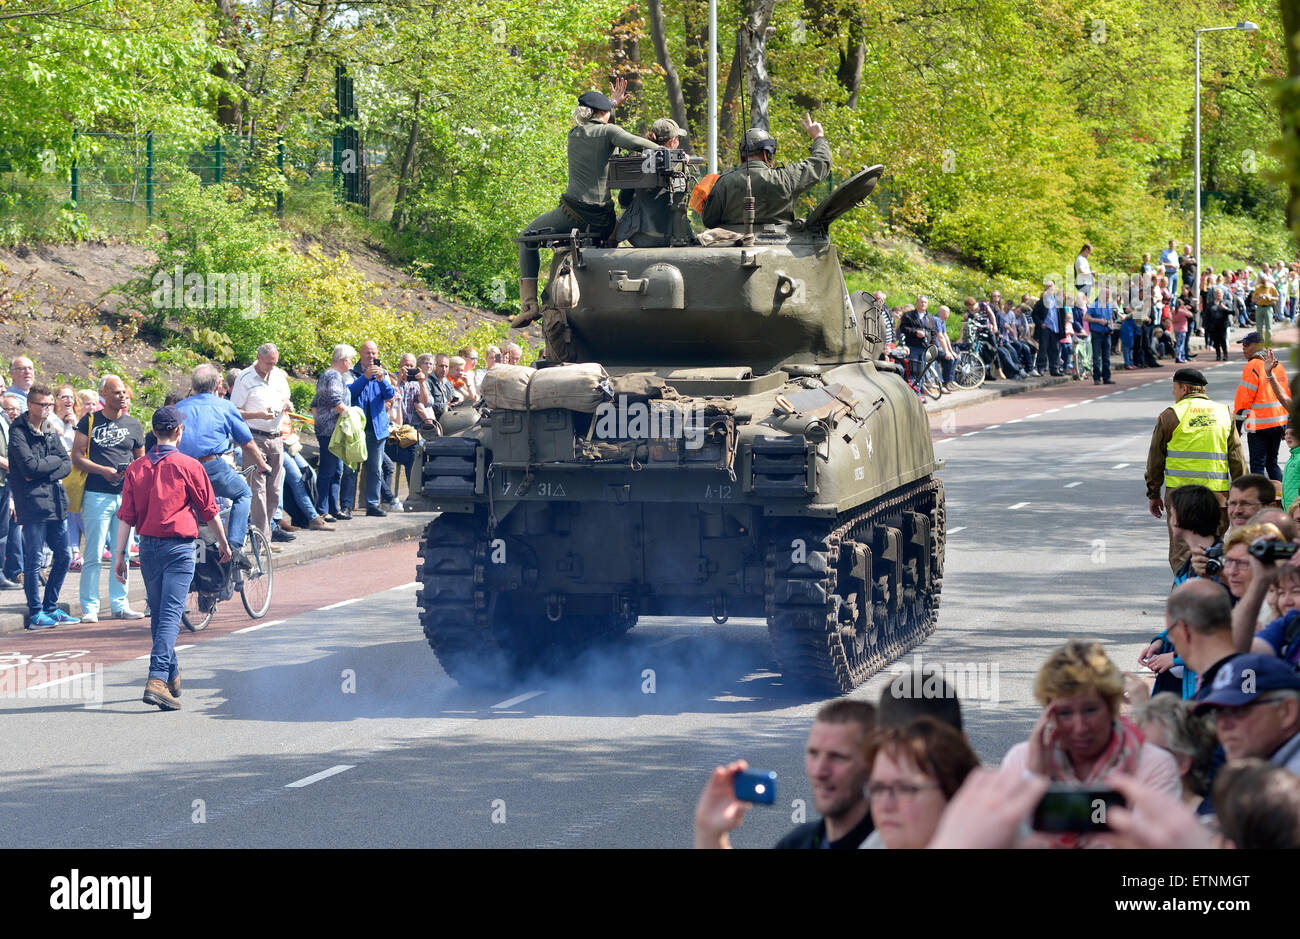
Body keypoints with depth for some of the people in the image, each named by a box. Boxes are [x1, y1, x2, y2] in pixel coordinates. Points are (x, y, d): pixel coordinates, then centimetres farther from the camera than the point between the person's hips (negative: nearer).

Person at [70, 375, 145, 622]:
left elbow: (141, 459, 20)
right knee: (93, 555, -6)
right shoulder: (90, 422, 2)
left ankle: (119, 605, 15)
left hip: (126, 495, 4)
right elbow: (77, 456, -2)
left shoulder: (133, 424, 13)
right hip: (97, 495, -4)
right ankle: (89, 607, -1)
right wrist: (103, 470, -15)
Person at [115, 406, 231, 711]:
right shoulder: (189, 466, -6)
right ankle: (158, 679, -23)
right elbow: (209, 511, 1)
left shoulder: (136, 468, 4)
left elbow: (126, 516, 1)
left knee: (158, 615, 16)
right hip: (179, 548, -4)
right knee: (171, 614, -10)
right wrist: (223, 543, 15)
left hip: (148, 547, 4)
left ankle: (172, 677, 29)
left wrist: (120, 554, 4)